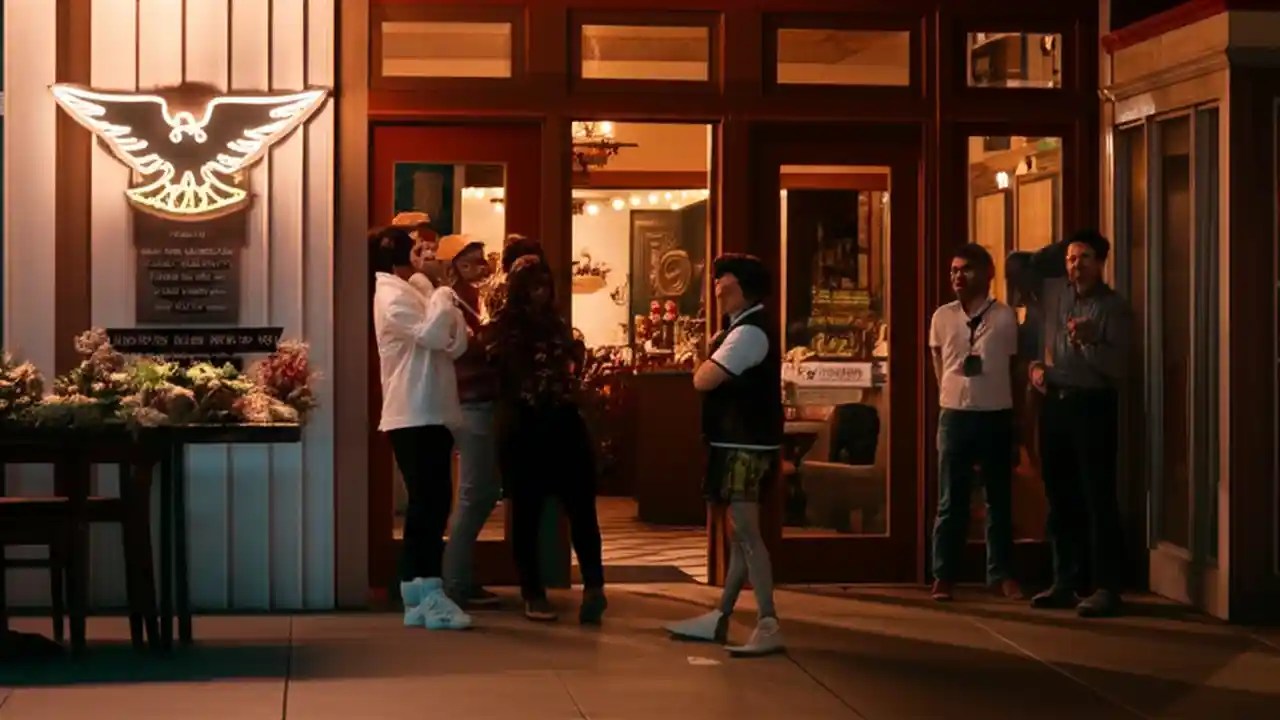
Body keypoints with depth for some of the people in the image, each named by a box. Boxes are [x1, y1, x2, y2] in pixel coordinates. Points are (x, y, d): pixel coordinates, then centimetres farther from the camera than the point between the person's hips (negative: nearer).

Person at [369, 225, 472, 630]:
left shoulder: (413, 291, 21)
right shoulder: (393, 296, -8)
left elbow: (454, 344, 12)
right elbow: (432, 333, -24)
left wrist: (445, 302, -6)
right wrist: (442, 297, -7)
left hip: (430, 414, 10)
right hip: (414, 416, -10)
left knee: (431, 503, 8)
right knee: (428, 503, -12)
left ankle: (419, 596, 11)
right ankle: (428, 595, -14)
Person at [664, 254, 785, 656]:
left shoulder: (749, 331, -18)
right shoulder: (745, 327, 17)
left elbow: (703, 380, -23)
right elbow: (721, 379, 19)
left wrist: (707, 358, -3)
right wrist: (713, 357, 1)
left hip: (745, 446, -11)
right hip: (738, 442, 11)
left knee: (746, 533, -12)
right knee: (740, 532, 15)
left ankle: (768, 626, -12)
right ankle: (721, 618, 23)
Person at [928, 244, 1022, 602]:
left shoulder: (1005, 317, -4)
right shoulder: (942, 317, 2)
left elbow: (1015, 370, 2)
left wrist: (1017, 426, 3)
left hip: (996, 416, -1)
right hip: (954, 416, 1)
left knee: (1000, 500, 8)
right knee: (950, 501, 4)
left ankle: (1001, 574, 16)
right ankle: (944, 576, 9)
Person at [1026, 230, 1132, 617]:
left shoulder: (1113, 307, -6)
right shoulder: (1054, 291, 8)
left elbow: (1118, 367, -13)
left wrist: (1089, 340, -28)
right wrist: (1034, 364, 8)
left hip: (1093, 405, -6)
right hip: (1054, 403, 6)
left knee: (1098, 498, -7)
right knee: (1061, 498, 11)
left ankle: (1107, 587, -6)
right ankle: (1065, 583, 19)